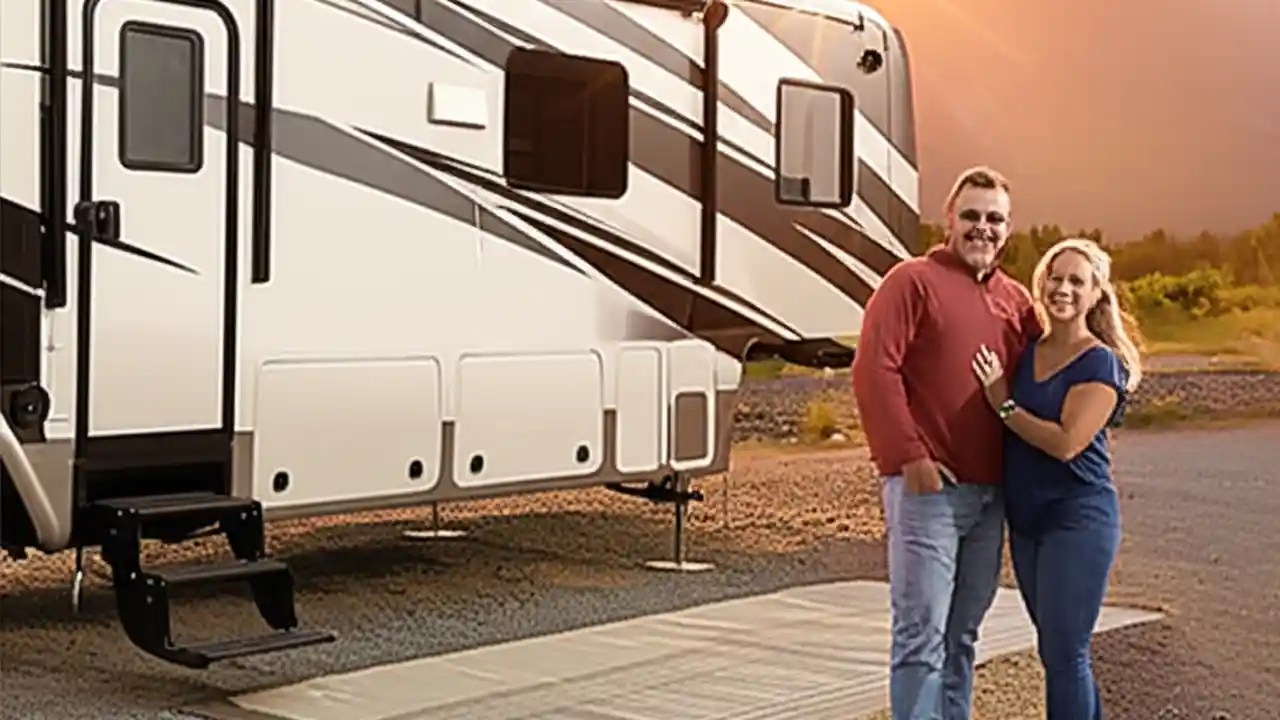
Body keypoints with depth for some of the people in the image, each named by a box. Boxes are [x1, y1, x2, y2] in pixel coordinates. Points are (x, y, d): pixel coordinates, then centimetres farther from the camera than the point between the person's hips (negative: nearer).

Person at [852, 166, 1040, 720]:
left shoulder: (1016, 301, 16)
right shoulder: (913, 281, -3)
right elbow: (873, 370, -13)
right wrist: (908, 456, -17)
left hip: (990, 491, 7)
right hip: (927, 486, -7)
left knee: (963, 634, 14)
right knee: (922, 634, -6)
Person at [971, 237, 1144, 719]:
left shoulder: (1100, 364, -10)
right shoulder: (1027, 353, 10)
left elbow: (1066, 442, -20)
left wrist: (1004, 405, -12)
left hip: (1078, 519, -8)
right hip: (1026, 520, 8)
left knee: (1065, 652, -6)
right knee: (1055, 651, 15)